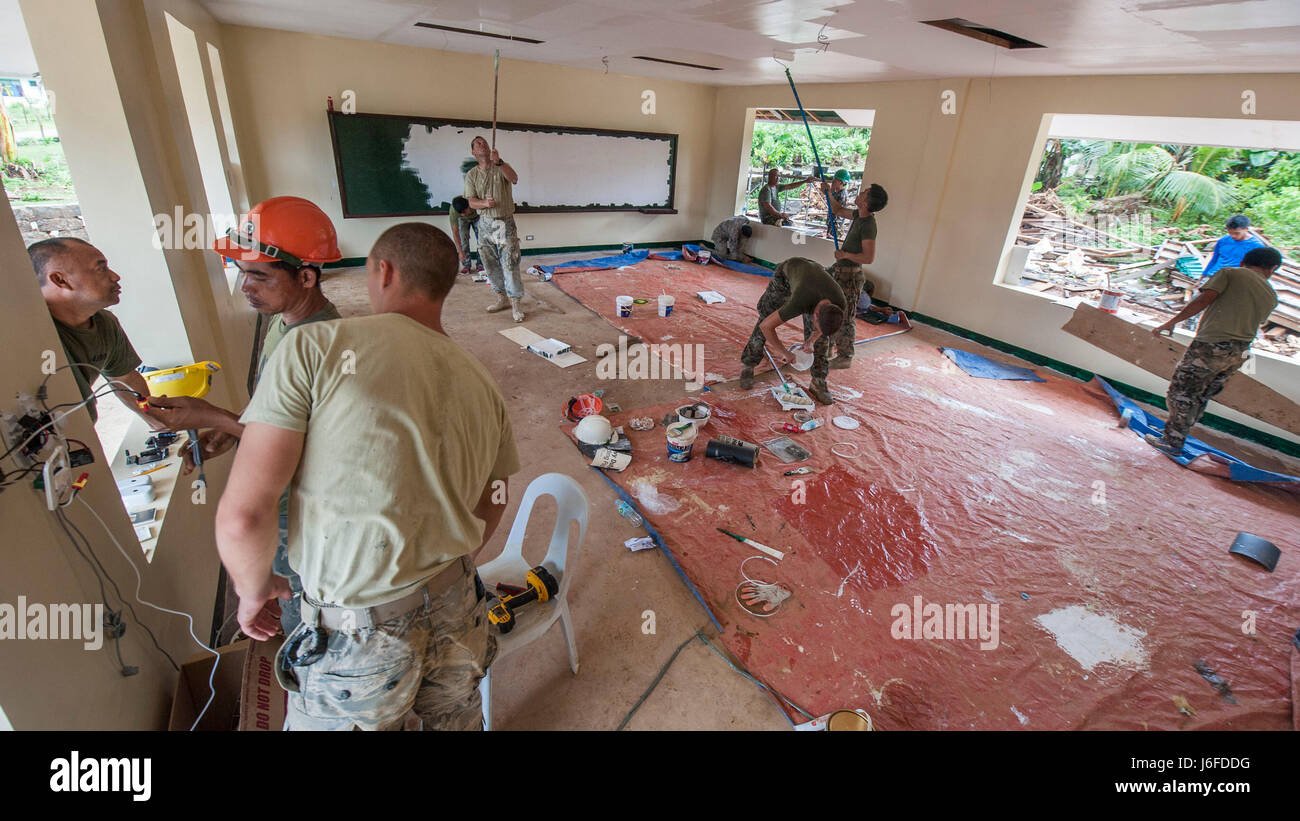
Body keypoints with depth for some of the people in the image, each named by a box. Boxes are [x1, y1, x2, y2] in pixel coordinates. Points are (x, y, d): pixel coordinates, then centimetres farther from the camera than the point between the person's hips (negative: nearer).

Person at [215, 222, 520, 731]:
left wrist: (254, 588, 3)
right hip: (456, 609, 5)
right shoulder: (481, 384, 1)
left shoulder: (314, 348, -15)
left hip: (360, 636, -4)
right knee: (456, 720, 28)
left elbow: (241, 516, -18)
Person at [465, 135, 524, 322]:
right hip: (485, 223, 4)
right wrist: (485, 203, -22)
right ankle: (502, 298, 22)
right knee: (490, 264, 8)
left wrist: (498, 162, -36)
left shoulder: (501, 167, 2)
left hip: (505, 223, -3)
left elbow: (514, 179, -21)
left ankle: (516, 303, -4)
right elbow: (471, 201, 0)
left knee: (510, 263, -9)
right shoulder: (472, 175, 8)